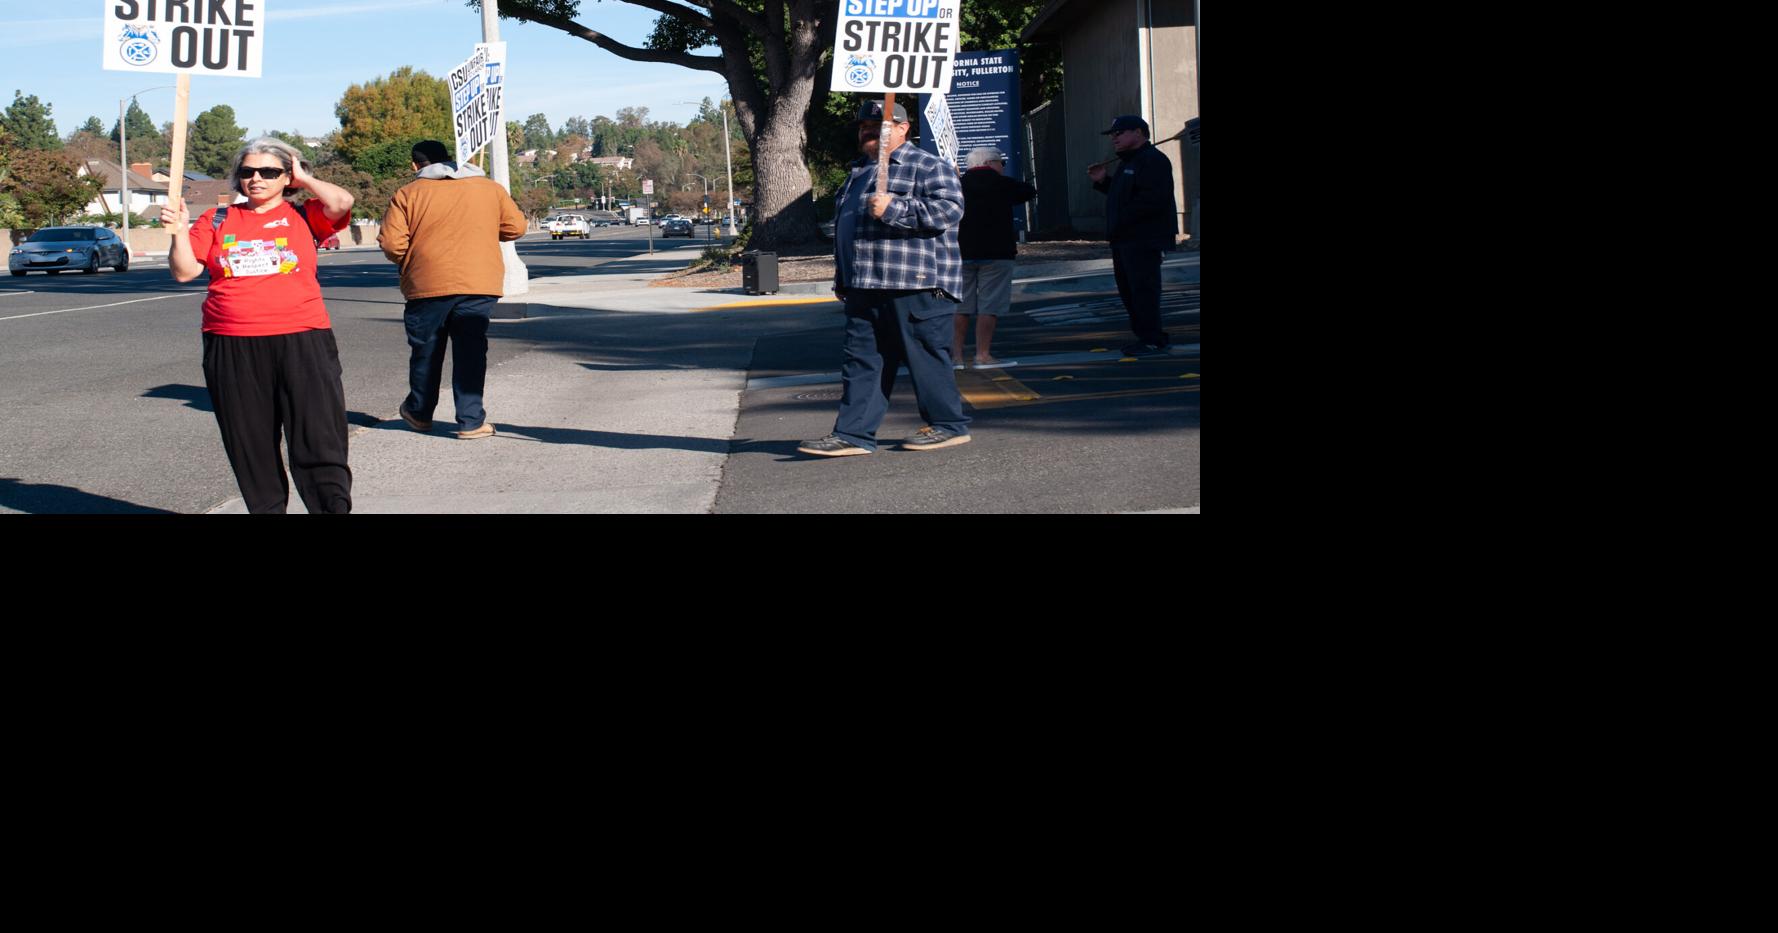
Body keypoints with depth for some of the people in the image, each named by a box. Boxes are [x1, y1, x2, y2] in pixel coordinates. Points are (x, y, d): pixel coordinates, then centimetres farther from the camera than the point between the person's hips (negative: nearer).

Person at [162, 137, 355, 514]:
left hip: (300, 341, -3)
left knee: (319, 440, -5)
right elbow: (184, 271, 11)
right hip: (231, 348, 3)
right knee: (251, 446, 8)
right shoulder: (217, 220, 14)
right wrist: (179, 232, -4)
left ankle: (334, 507, 0)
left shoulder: (302, 217, 7)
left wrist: (304, 179, 3)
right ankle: (266, 509, 20)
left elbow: (341, 203, -12)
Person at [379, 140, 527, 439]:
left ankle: (420, 413, 30)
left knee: (426, 351, 14)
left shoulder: (407, 194, 3)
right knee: (470, 351, 4)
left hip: (427, 284, -1)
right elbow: (516, 227, 12)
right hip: (480, 283, 1)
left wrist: (406, 262, 17)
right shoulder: (490, 188, 10)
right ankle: (471, 422, 0)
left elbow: (392, 244, -4)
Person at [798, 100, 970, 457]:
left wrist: (893, 209, -23)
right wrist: (842, 277, 26)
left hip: (916, 286, -8)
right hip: (865, 288, 8)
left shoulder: (928, 166, -3)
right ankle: (853, 434, 4)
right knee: (862, 360, 4)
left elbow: (949, 208, -18)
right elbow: (844, 225, 30)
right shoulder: (859, 172, 23)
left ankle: (949, 425, 10)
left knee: (925, 357, -2)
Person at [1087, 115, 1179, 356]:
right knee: (1127, 288, 13)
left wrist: (1123, 218, -23)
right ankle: (1150, 336, 21)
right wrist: (1102, 181, 13)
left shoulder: (1153, 160, -14)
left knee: (1143, 287, -10)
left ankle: (1152, 340, -6)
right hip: (1125, 239, 11)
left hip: (1143, 239, -11)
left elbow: (1154, 199, -24)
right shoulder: (1128, 162, 21)